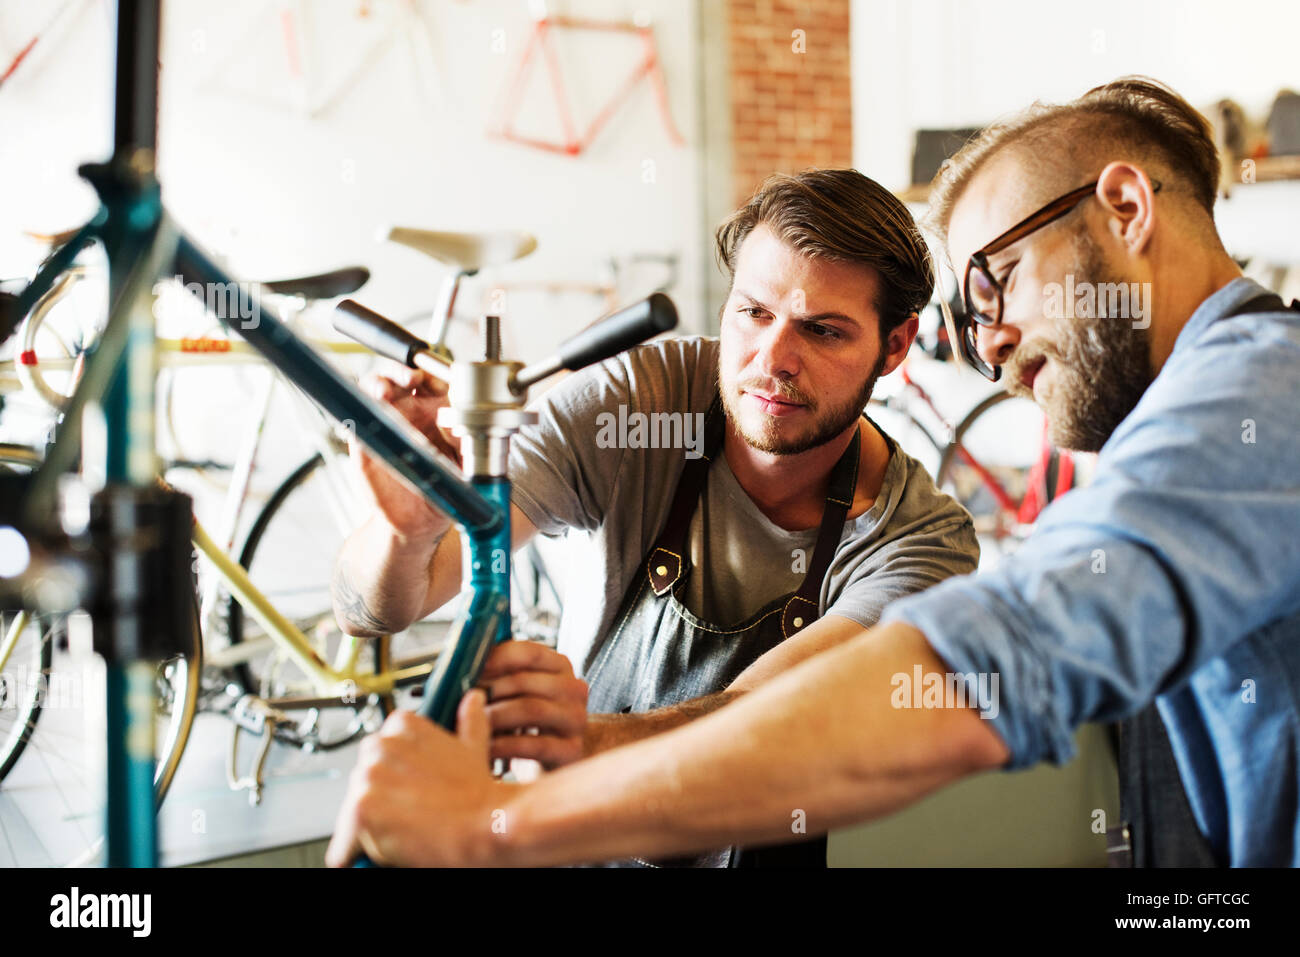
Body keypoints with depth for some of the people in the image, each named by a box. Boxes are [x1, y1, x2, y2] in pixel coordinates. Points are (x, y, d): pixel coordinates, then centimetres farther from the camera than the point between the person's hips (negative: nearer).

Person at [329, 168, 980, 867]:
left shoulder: (923, 540, -14)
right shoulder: (635, 396, -13)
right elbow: (375, 609, -17)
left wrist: (593, 738, -50)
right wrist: (412, 529, -39)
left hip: (755, 851, 0)